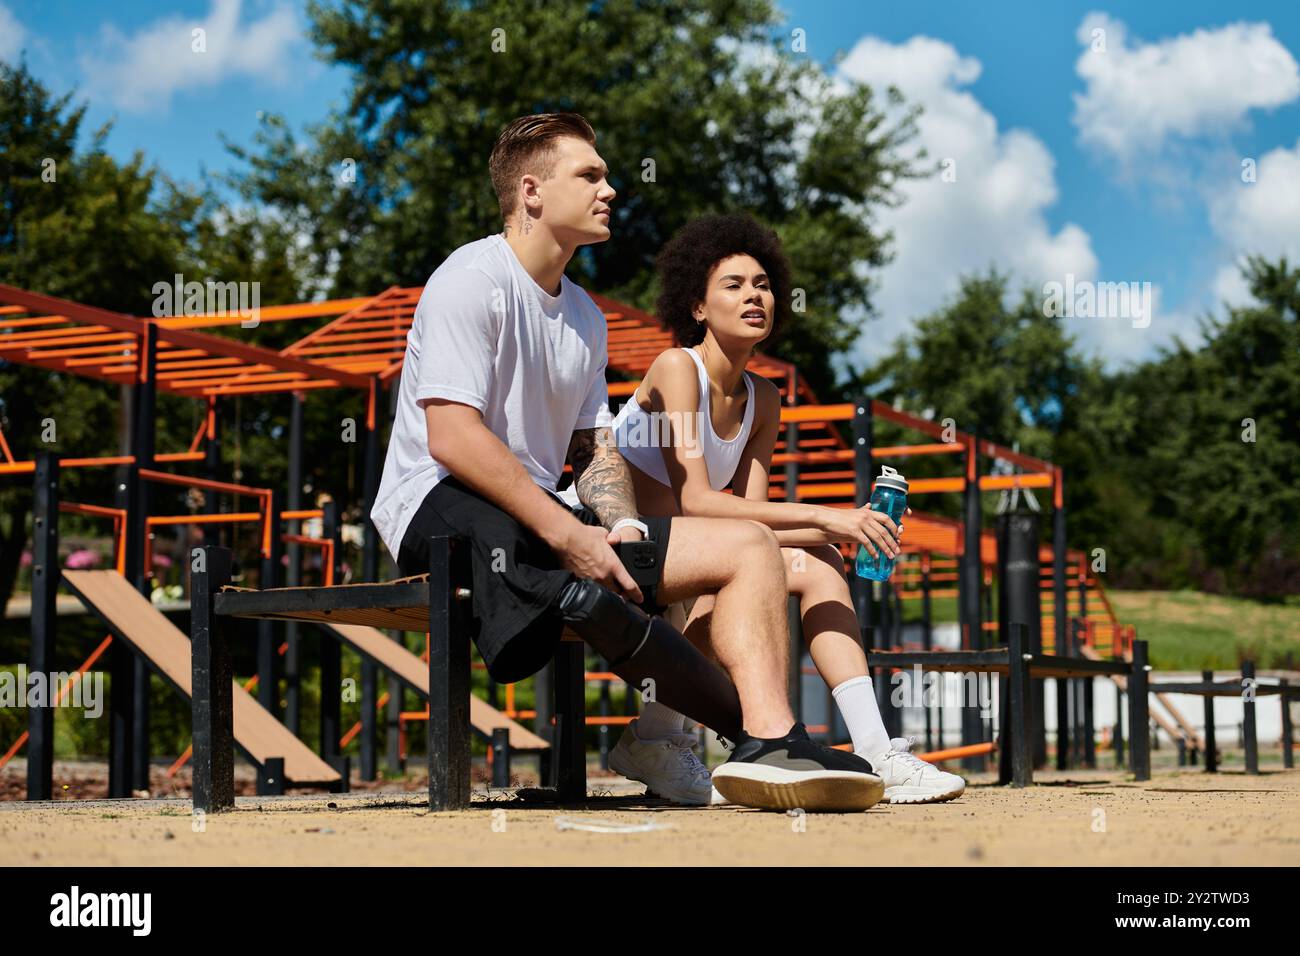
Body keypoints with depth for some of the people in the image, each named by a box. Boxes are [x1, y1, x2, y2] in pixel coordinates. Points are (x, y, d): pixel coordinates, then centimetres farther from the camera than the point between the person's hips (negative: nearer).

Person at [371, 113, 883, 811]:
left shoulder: (584, 316, 21)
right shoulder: (472, 279, -7)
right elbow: (452, 439, -18)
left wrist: (622, 525, -4)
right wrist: (566, 534, -22)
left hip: (543, 516, 9)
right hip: (441, 511, -9)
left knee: (749, 545, -6)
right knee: (587, 588, -39)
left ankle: (769, 744, -29)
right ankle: (769, 732, -25)